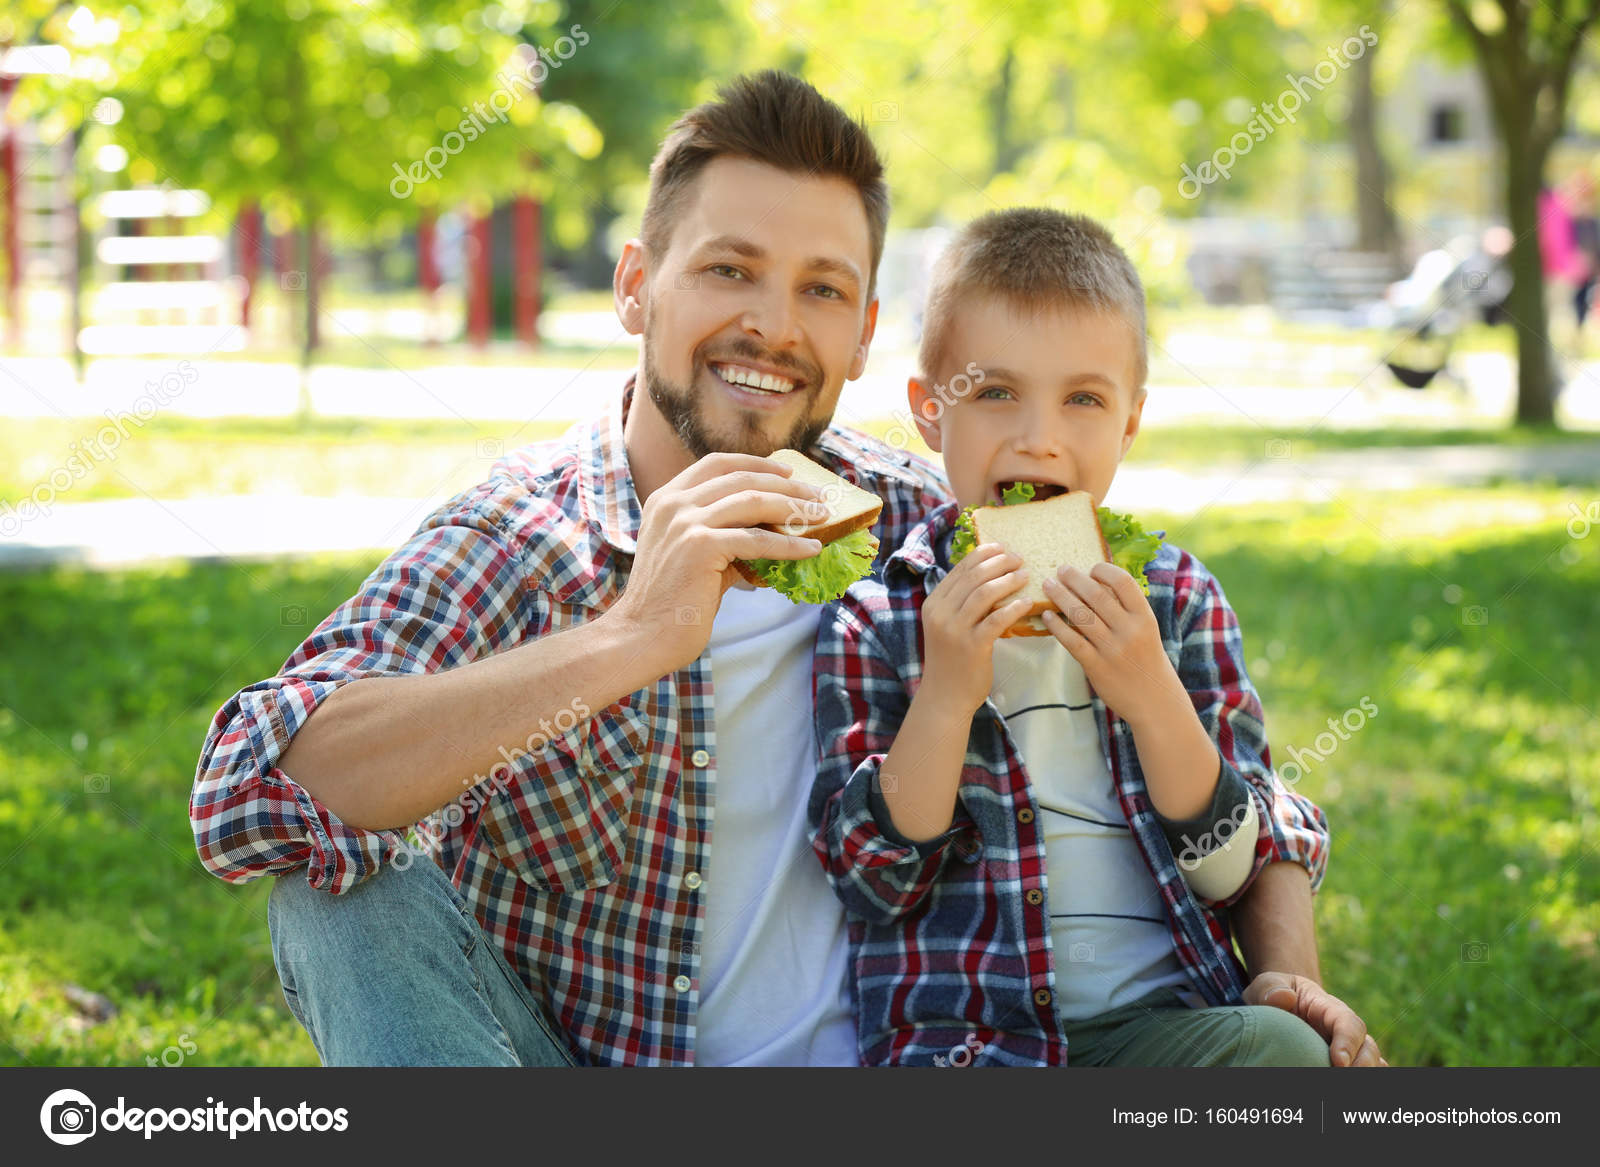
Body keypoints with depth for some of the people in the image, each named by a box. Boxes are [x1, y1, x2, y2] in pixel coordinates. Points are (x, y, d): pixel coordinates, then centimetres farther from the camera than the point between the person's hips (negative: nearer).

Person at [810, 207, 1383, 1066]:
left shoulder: (1176, 596, 9)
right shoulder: (875, 616, 4)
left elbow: (1239, 871, 4)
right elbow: (873, 883, -2)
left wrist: (1152, 700, -11)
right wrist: (945, 698, -14)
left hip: (1163, 1015, 4)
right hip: (962, 1033, -3)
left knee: (1284, 1046, -27)